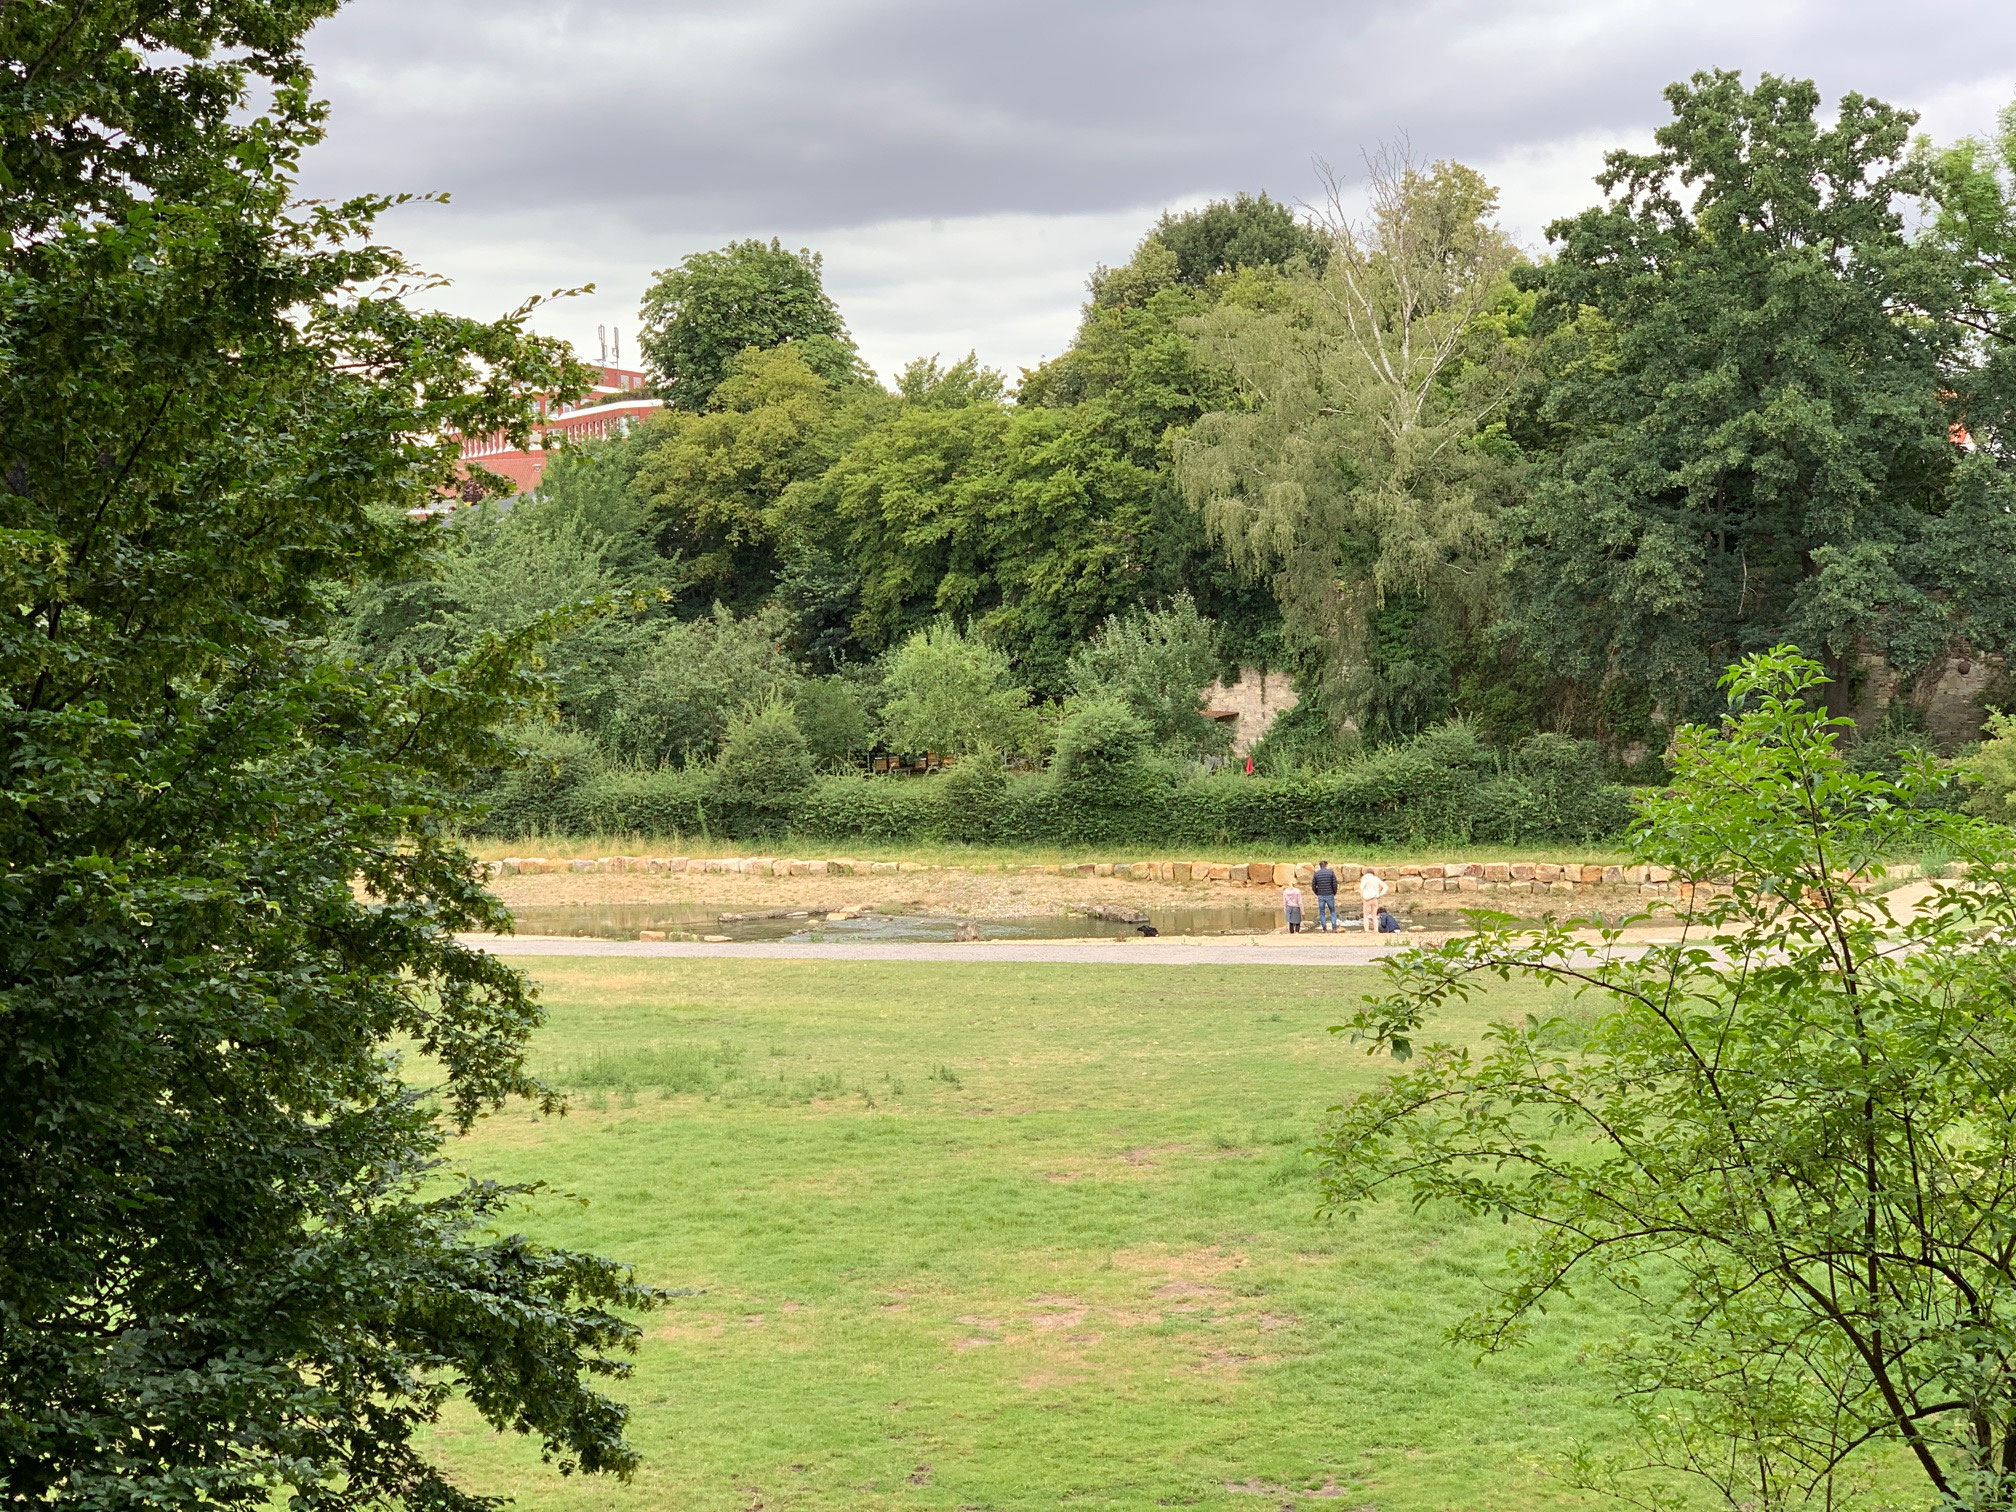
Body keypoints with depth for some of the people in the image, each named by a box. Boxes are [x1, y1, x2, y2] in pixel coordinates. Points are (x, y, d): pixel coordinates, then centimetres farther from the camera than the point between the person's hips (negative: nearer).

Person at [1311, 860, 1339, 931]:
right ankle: (1334, 927, 5)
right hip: (1330, 895, 0)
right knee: (1332, 912, 14)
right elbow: (1335, 884, -7)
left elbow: (1313, 886, -1)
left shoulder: (1316, 873, -1)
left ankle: (1324, 928, 8)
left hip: (1321, 896, 0)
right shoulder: (1331, 872, -4)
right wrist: (1334, 893, 9)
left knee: (1322, 913, 9)